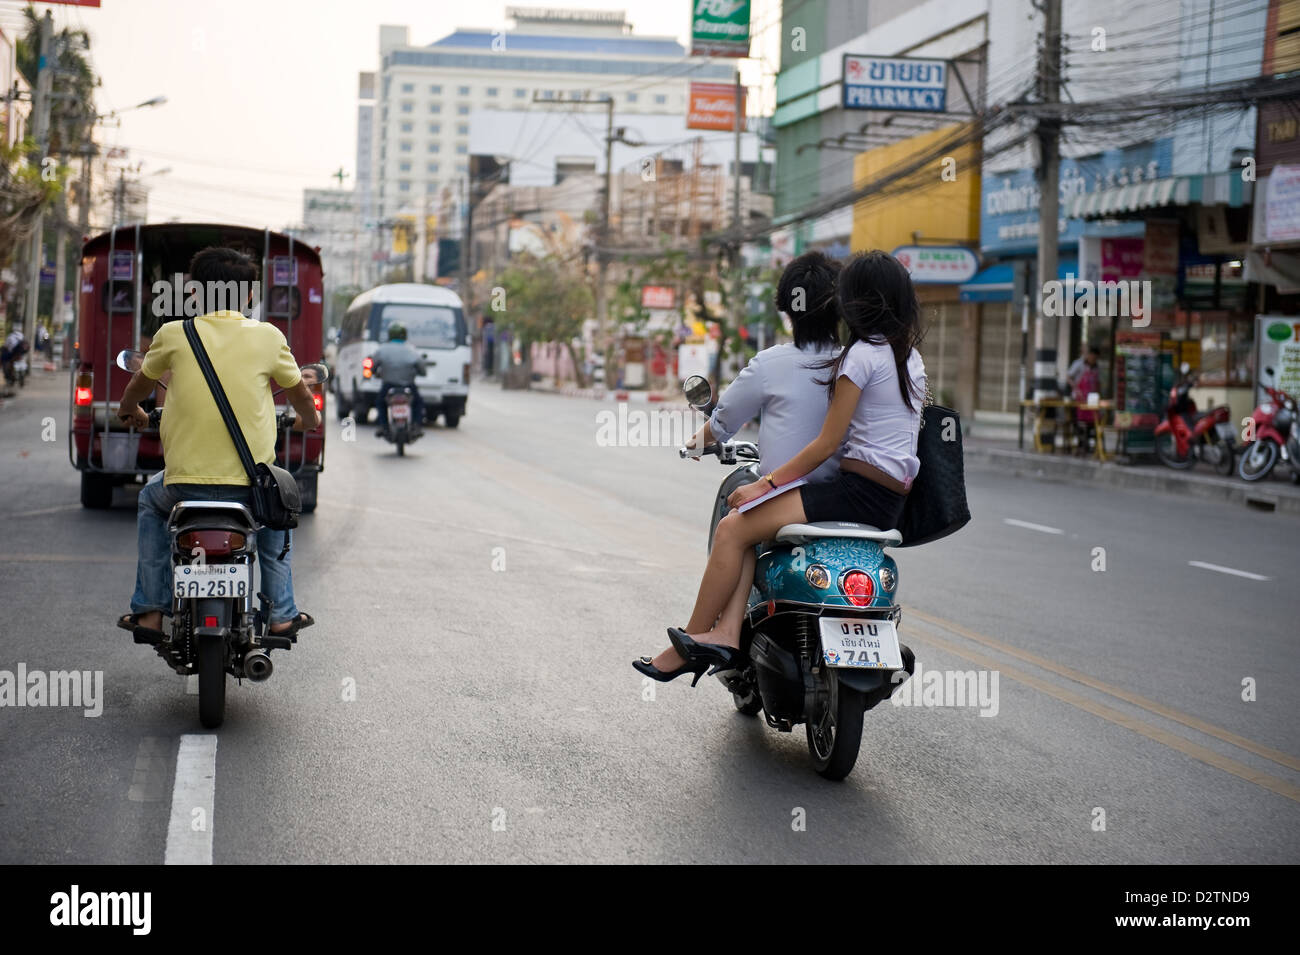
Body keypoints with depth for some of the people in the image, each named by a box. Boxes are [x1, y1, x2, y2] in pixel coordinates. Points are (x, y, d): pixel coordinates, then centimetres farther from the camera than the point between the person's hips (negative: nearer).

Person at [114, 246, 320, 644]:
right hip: (250, 484, 0)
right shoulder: (267, 336, -1)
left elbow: (141, 383, 21)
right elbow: (298, 391, 15)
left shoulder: (174, 334, 1)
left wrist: (129, 410, 45)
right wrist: (309, 419, 39)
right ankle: (282, 613, 27)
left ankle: (149, 609, 25)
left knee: (151, 500, 33)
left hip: (186, 479, 0)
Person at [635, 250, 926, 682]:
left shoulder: (862, 355, -10)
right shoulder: (911, 357, 16)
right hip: (895, 497, 10)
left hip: (860, 491, -10)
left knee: (732, 528, -11)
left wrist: (766, 484, -8)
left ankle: (690, 644, -7)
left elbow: (828, 443, -12)